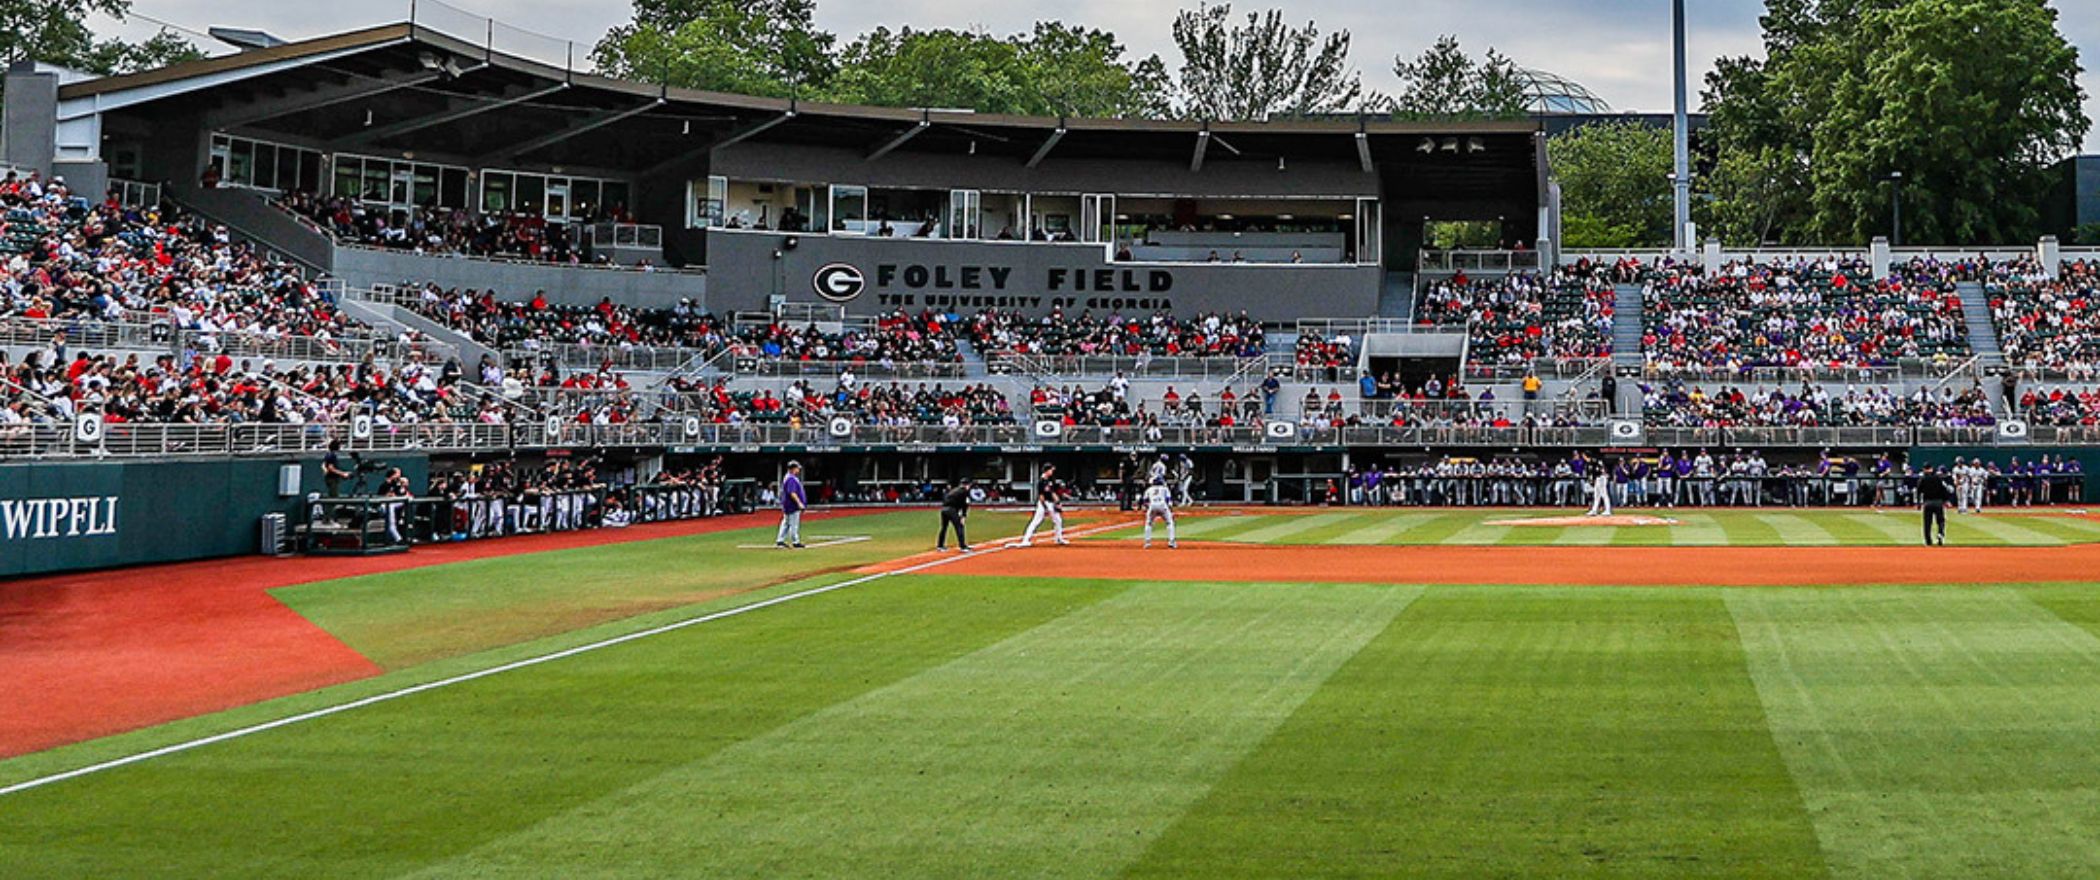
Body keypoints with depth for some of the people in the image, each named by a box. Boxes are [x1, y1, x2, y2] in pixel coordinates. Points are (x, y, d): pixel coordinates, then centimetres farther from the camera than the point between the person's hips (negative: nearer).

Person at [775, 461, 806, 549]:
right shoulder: (791, 479, -18)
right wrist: (799, 503, -28)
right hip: (793, 505, -11)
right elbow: (792, 493, -26)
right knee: (794, 524, -6)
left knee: (786, 523, 13)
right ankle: (795, 542, -2)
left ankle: (780, 541, 14)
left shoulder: (788, 478, 16)